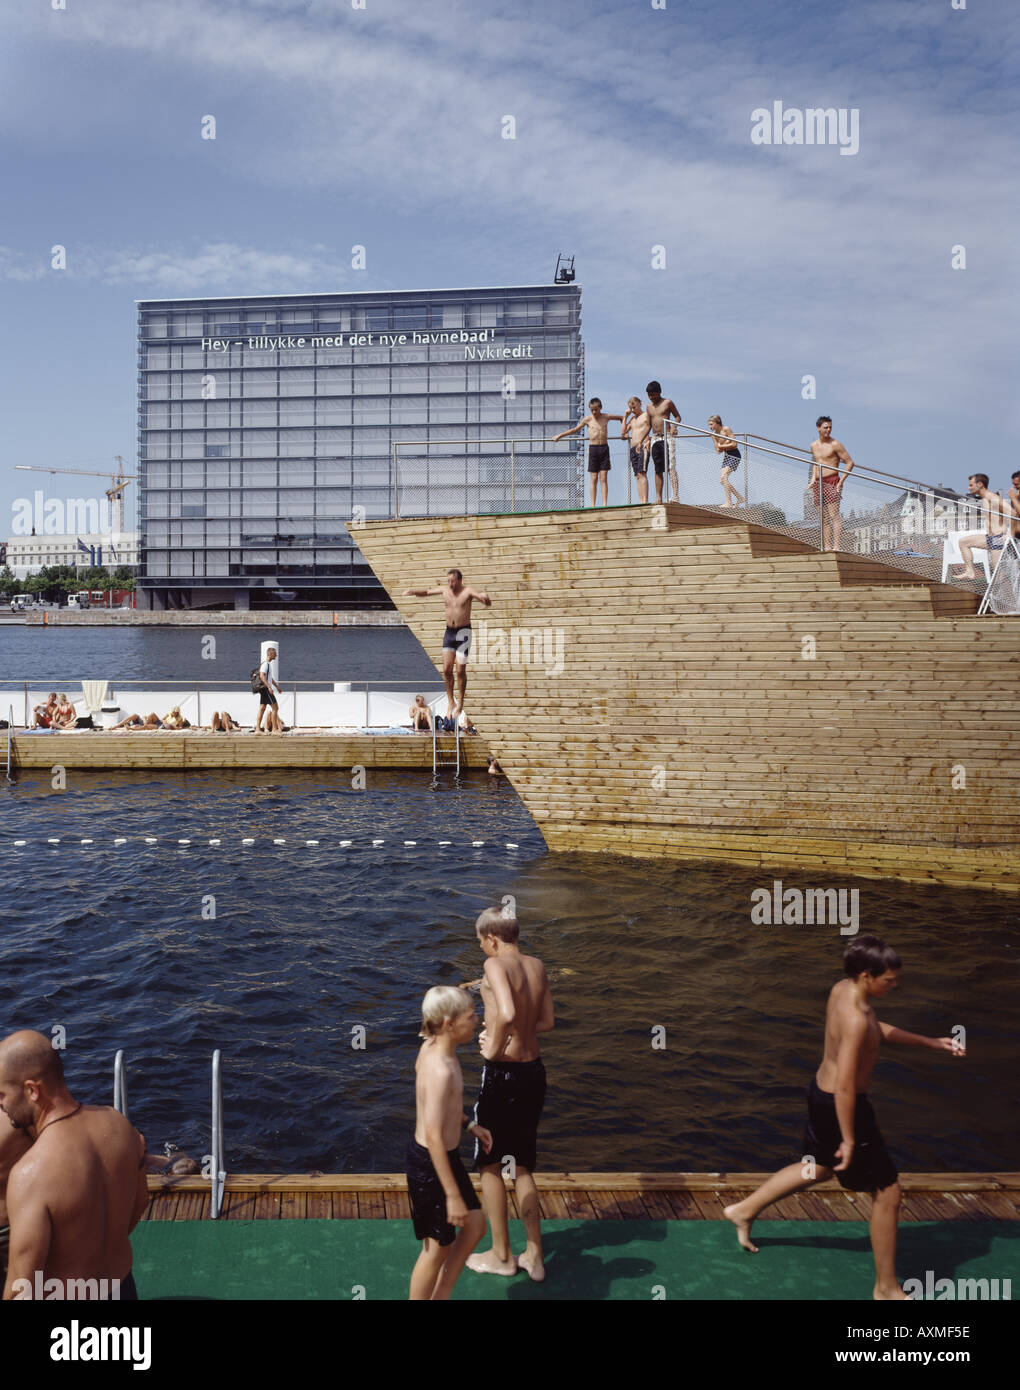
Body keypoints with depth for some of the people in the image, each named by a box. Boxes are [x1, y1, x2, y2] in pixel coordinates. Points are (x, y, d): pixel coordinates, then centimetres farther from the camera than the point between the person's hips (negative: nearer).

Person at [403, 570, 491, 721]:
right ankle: (450, 702, 13)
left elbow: (481, 596, -23)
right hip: (449, 632, 4)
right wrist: (413, 592, -2)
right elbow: (427, 592, 16)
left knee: (460, 670, -3)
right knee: (446, 669, -1)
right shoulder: (445, 590, 4)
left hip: (463, 632, -4)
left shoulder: (467, 591, -10)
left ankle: (460, 704, 10)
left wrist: (483, 596, -47)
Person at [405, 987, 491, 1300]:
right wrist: (453, 1195, -24)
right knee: (438, 1247, 10)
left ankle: (441, 1296, 35)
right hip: (431, 1164, -9)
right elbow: (434, 1136, -29)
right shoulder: (441, 1069, -31)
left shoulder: (432, 1046, -2)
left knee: (475, 1227, 21)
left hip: (445, 1156, 9)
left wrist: (470, 1124, 15)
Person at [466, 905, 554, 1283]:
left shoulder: (496, 964, -18)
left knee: (489, 1165, 13)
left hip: (503, 1073, -7)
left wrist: (494, 1048, -19)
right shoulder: (537, 966, 3)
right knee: (522, 1167, 20)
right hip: (534, 1070, 7)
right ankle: (534, 1256, 25)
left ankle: (501, 1255, 25)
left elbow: (507, 1013, -35)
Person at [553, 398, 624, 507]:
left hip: (604, 449, 1)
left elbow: (621, 417, 22)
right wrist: (559, 435, 14)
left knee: (603, 478, -3)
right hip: (593, 449, -1)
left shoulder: (606, 417, 7)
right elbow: (575, 429, 14)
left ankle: (604, 504, -5)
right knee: (593, 479, -2)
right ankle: (593, 505, -1)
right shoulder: (588, 419, 4)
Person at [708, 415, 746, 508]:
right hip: (726, 455, 9)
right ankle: (740, 498, 18)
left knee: (724, 477, -21)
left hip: (734, 455, -9)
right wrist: (713, 437, -5)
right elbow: (718, 451, 3)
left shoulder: (726, 429, -15)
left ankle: (729, 502, -20)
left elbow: (734, 444, -18)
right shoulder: (714, 434, 7)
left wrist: (721, 446, -10)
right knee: (722, 480, 5)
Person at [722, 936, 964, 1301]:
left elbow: (879, 1029, 14)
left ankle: (744, 1210, 42)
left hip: (821, 1091, 10)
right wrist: (849, 1139, -19)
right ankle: (886, 1287, 22)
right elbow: (845, 1087, -29)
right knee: (887, 1191, 6)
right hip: (840, 1105, -10)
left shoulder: (843, 988, -4)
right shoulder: (855, 1018, -32)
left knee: (820, 1168, 31)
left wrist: (931, 1043, 11)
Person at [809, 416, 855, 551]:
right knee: (823, 518, 4)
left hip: (831, 482, -6)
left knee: (834, 516, -13)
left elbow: (850, 462, -5)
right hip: (818, 484, 7)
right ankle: (827, 547, 3)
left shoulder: (835, 444, -5)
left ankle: (836, 546, -19)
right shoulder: (814, 446, 14)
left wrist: (841, 482, -12)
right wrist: (813, 478, 14)